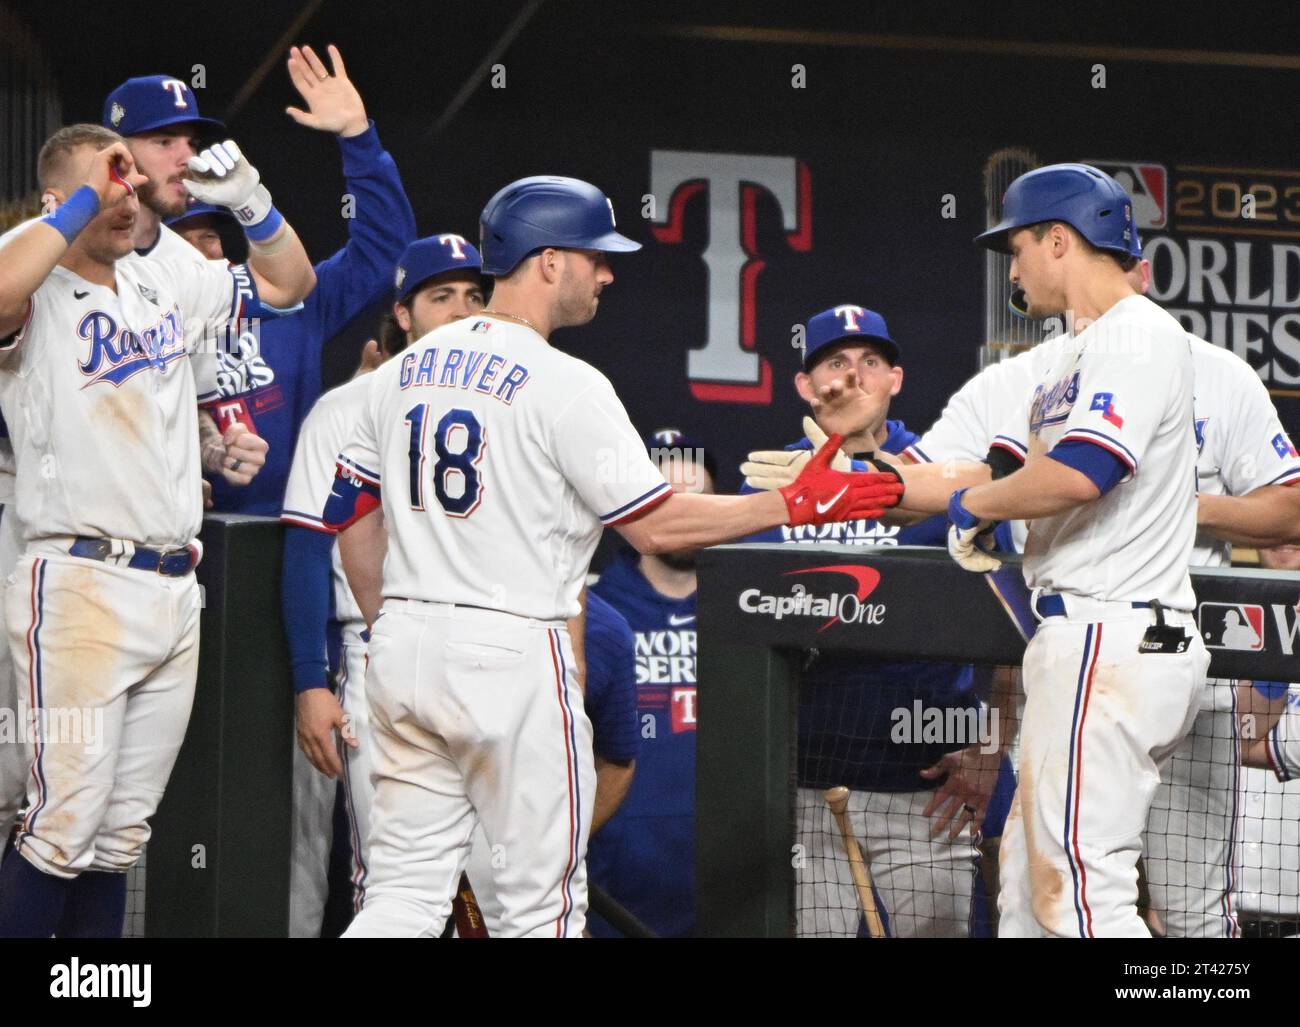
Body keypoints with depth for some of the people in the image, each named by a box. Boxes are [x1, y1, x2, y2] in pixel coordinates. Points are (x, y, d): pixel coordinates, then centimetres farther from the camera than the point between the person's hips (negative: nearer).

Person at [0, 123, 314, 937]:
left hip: (175, 591, 7)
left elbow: (288, 283, 27)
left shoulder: (167, 289, 16)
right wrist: (88, 198, -20)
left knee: (123, 832, 9)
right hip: (80, 587, -7)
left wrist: (250, 201, 8)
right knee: (67, 824, -14)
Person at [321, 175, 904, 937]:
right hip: (511, 650, -7)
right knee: (543, 898, 3)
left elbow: (355, 523, 14)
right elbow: (658, 527, -11)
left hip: (405, 646, 7)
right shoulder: (566, 386, -11)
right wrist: (797, 504, -3)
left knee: (408, 892, 7)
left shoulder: (404, 371, 10)